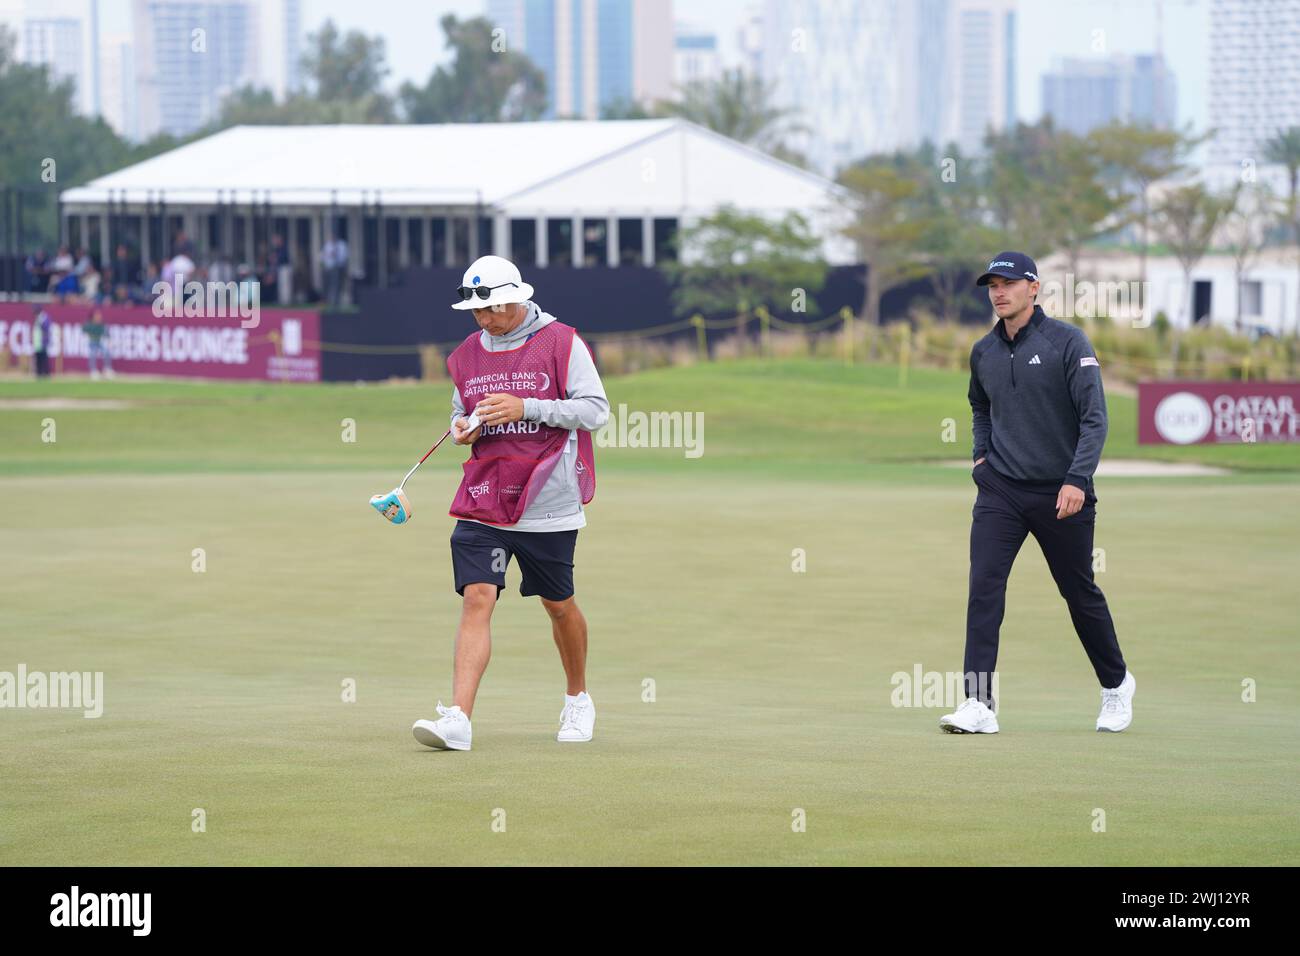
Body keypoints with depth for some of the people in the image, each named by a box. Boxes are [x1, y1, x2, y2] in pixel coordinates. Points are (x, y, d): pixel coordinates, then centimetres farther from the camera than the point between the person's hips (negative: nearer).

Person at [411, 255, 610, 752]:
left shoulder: (561, 342, -6)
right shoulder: (467, 355, 9)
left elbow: (595, 410, -10)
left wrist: (526, 408, -19)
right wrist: (462, 428, -4)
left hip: (548, 503, -3)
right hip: (483, 501, 3)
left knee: (558, 604, 10)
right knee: (476, 598, -12)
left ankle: (578, 699, 34)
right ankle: (458, 719, -21)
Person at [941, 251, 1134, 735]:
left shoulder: (1067, 342, -8)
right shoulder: (984, 352, 7)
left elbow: (1094, 417, -12)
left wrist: (1077, 479, -21)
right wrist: (981, 454, 13)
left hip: (1061, 493, -3)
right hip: (999, 491, 4)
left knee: (1080, 592, 9)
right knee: (983, 587, -12)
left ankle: (1116, 684, 32)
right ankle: (979, 704, -16)